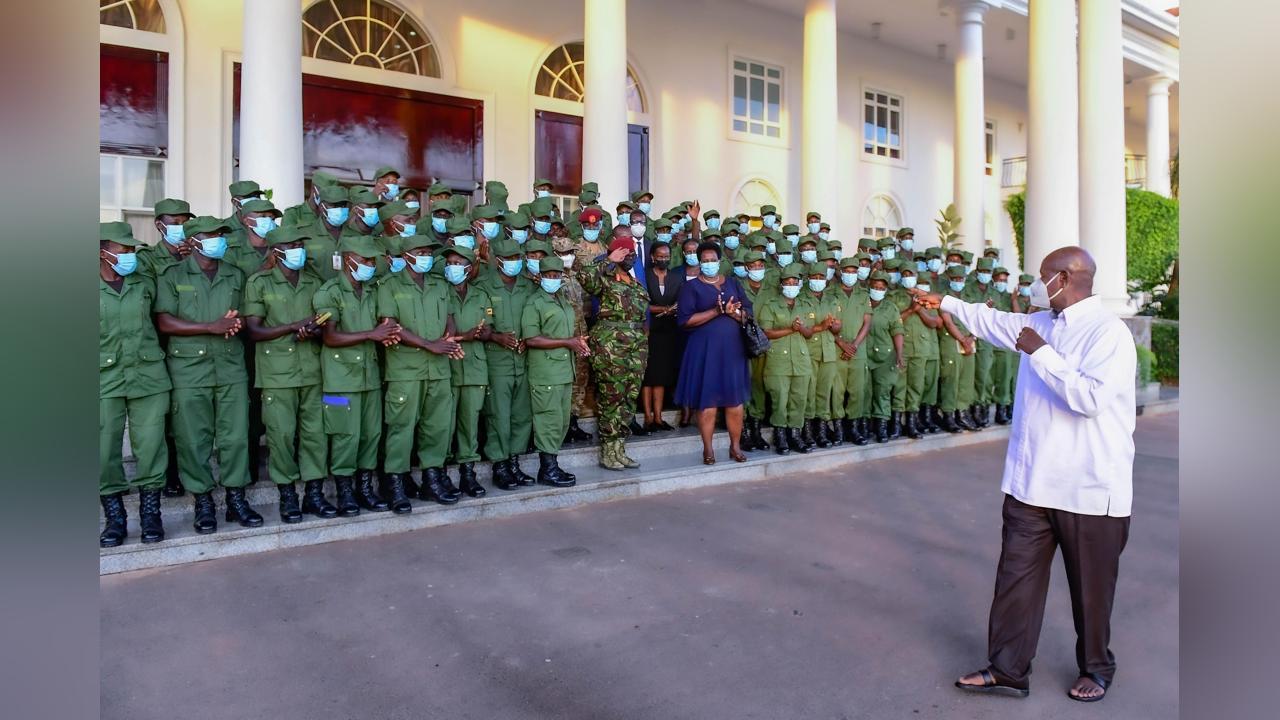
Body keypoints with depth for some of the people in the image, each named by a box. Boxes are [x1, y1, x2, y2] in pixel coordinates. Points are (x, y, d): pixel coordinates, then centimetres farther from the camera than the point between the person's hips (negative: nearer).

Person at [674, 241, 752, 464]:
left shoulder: (732, 283, 13)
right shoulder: (691, 287, 1)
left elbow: (749, 313, 8)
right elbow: (685, 320, -11)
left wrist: (732, 311, -13)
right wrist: (716, 311, -16)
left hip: (732, 348, 3)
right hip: (705, 350, -3)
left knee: (736, 399, 3)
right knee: (707, 399, -2)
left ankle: (735, 446, 14)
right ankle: (708, 449, 8)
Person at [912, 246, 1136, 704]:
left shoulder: (1109, 333, -15)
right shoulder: (1039, 323, 9)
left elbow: (1090, 397, -28)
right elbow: (992, 321, 28)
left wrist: (1040, 352, -21)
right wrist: (946, 302, 36)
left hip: (1089, 490, -7)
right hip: (1031, 483, 7)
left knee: (1091, 588, 12)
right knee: (1017, 578, 9)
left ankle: (1096, 669, 34)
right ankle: (1008, 670, 20)